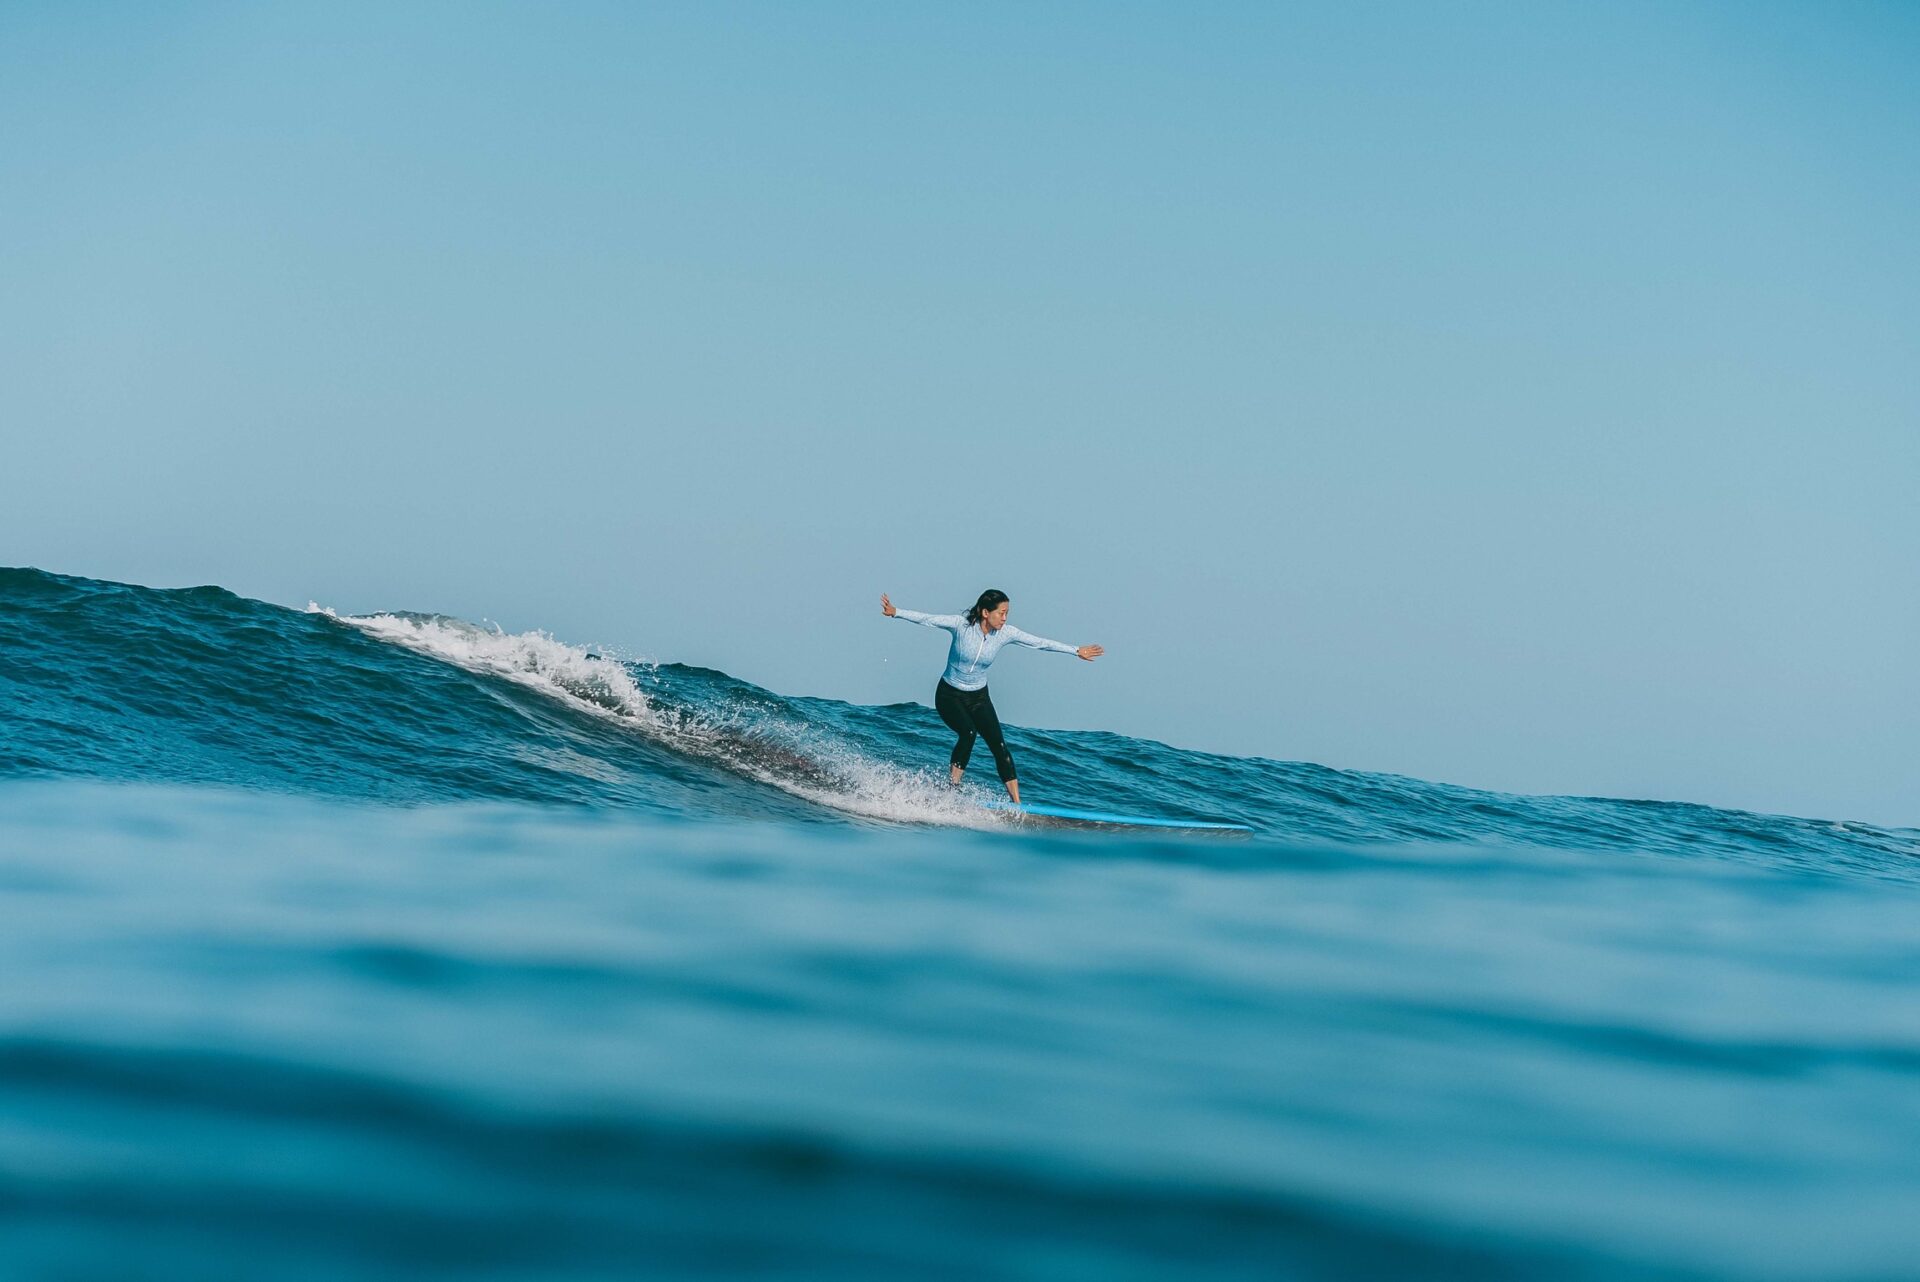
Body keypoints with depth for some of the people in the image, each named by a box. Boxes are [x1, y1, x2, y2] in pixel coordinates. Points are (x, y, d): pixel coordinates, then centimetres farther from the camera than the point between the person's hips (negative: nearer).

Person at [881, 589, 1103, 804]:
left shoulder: (1005, 633, -10)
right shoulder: (961, 624, -19)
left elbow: (1040, 643, -4)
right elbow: (927, 619, -22)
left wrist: (1077, 651, -3)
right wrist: (896, 613, -34)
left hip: (978, 698, 3)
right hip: (949, 695, -3)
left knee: (999, 745, -10)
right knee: (968, 733, -30)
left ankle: (1016, 803, -9)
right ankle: (952, 787, -20)